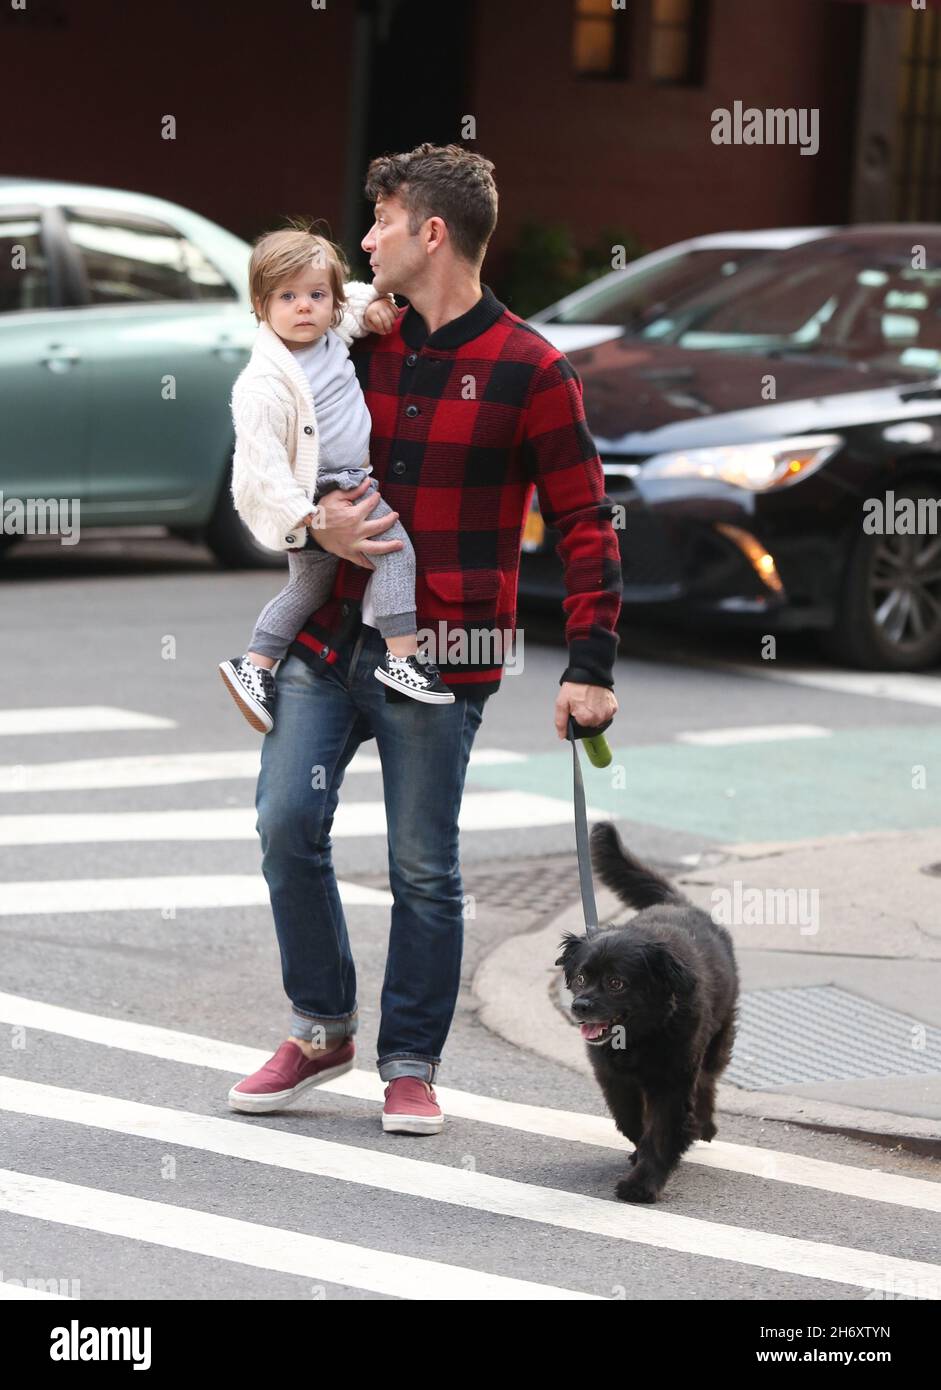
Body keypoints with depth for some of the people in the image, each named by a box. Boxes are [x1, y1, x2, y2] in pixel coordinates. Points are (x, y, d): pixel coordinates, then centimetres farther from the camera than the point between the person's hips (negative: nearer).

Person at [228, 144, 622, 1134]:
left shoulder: (530, 371, -6)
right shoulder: (362, 345, 9)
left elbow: (585, 523, -5)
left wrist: (589, 665, -12)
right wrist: (314, 517, -3)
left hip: (439, 659, -4)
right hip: (328, 640, 5)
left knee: (423, 865, 1)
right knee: (287, 822, -2)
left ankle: (410, 1065, 15)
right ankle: (321, 1030, 16)